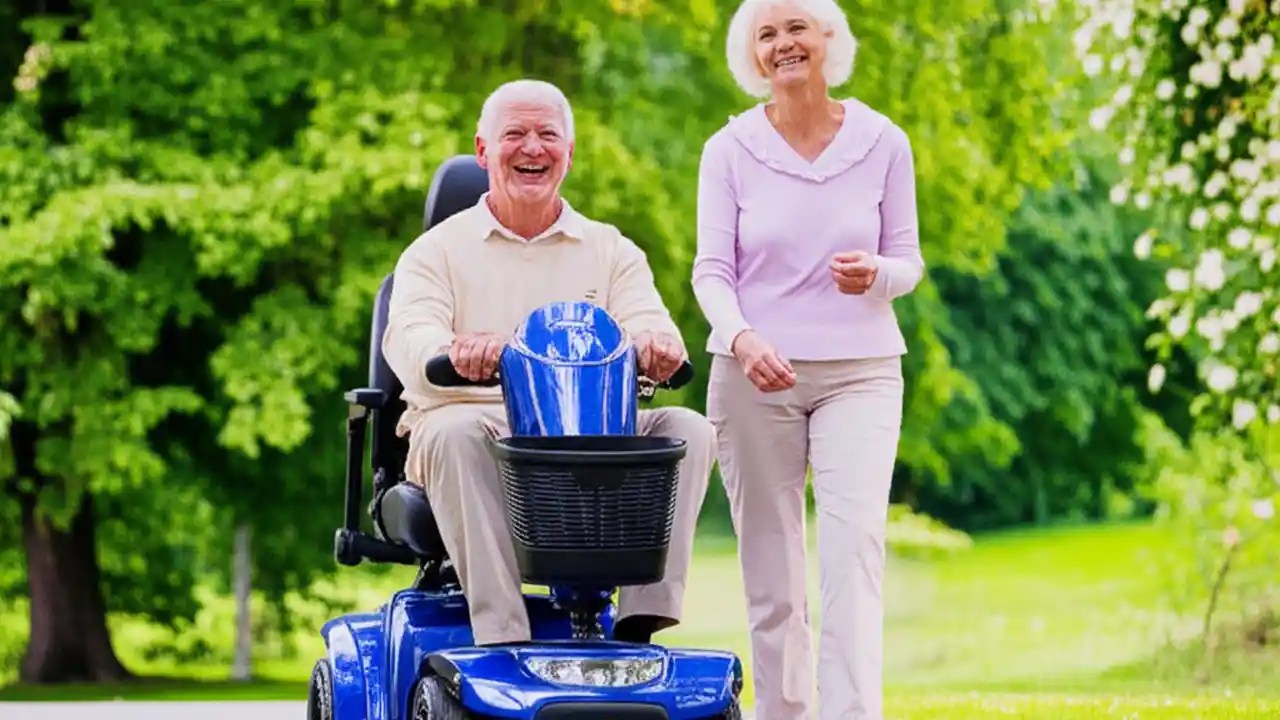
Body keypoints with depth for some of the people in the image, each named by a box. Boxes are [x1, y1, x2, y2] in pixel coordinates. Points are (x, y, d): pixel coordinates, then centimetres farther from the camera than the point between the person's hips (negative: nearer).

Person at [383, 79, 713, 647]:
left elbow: (648, 323, 2)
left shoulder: (611, 251, 20)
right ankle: (499, 637, -43)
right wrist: (456, 351, -32)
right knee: (456, 432, -36)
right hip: (479, 419, -2)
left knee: (688, 429, -23)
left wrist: (656, 344, -26)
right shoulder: (439, 250, 13)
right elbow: (409, 339, -6)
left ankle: (640, 623, -30)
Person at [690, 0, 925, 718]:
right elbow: (712, 269, -3)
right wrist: (742, 337, -23)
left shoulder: (884, 143, 3)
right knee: (770, 571, 4)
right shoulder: (730, 150, 1)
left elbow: (908, 262, 8)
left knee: (855, 549, -16)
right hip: (754, 374, 0)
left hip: (860, 371, 0)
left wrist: (873, 276, -17)